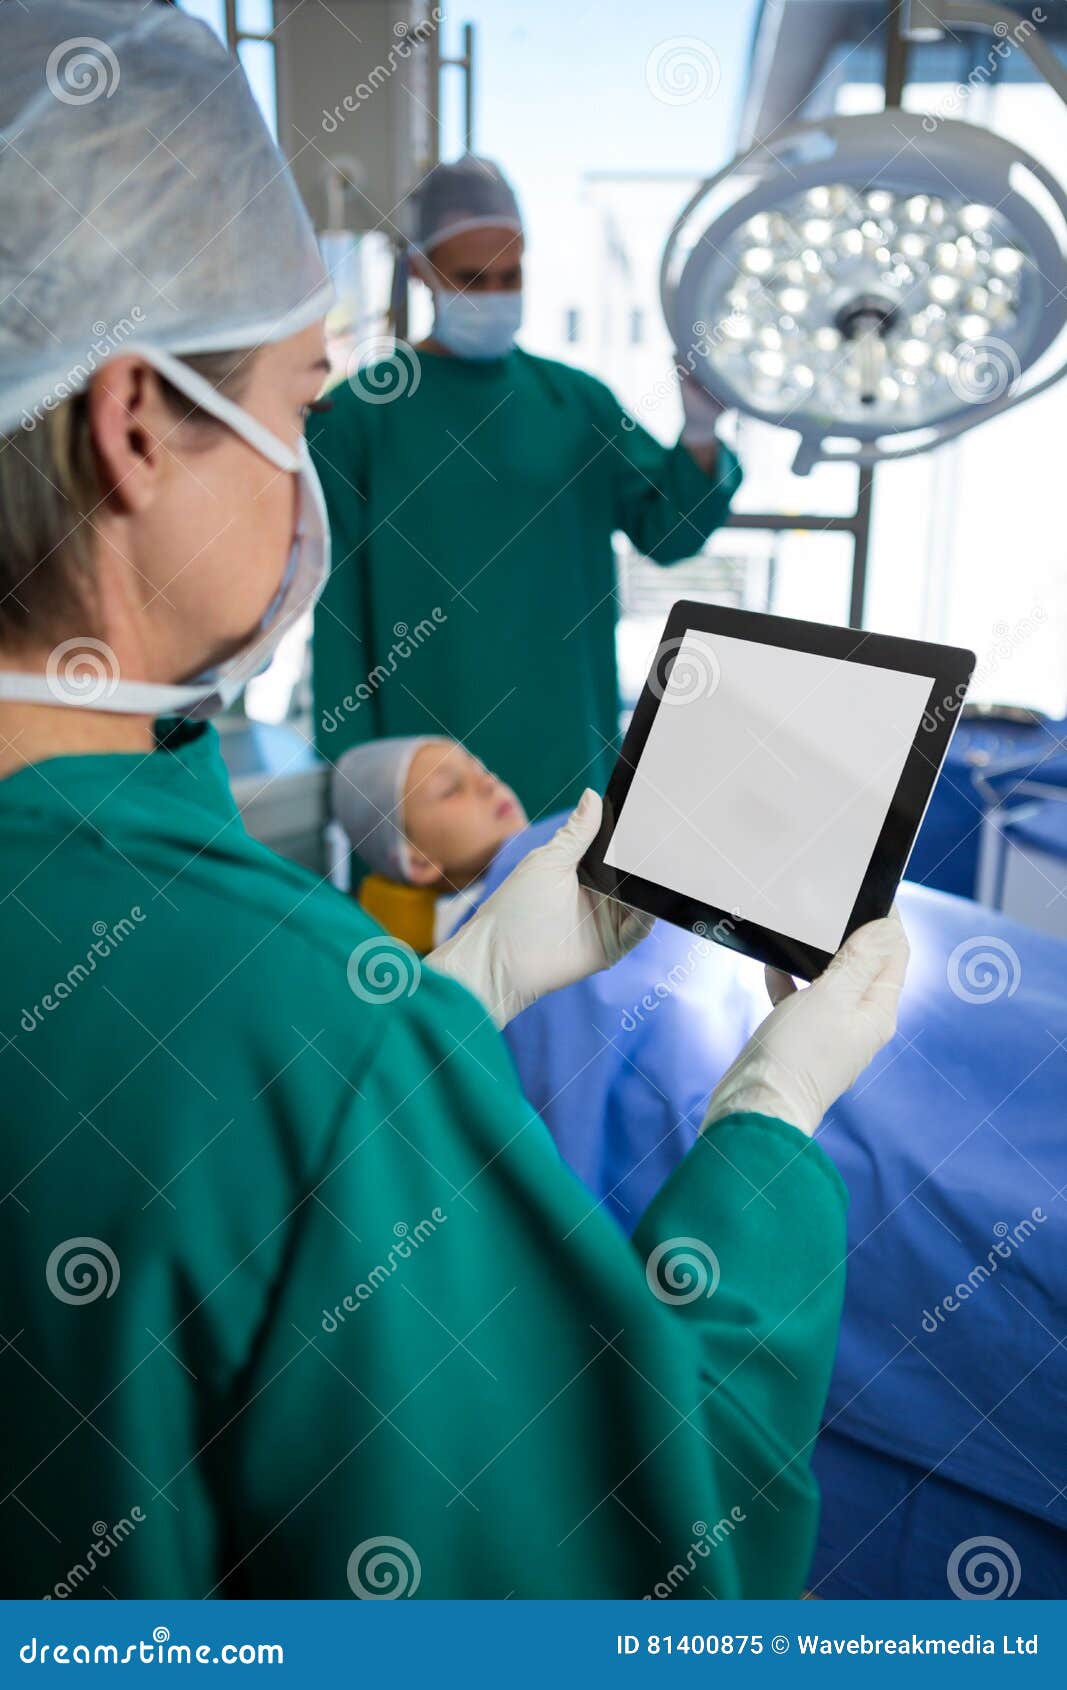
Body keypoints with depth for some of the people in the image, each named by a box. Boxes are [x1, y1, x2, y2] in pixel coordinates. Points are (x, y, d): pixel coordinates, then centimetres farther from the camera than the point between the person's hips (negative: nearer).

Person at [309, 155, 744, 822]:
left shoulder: (577, 399, 6)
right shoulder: (362, 410, -3)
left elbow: (668, 530, 2)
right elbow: (342, 599, -3)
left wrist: (701, 432, -17)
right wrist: (352, 765, -5)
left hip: (566, 746, 3)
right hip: (425, 748, -3)